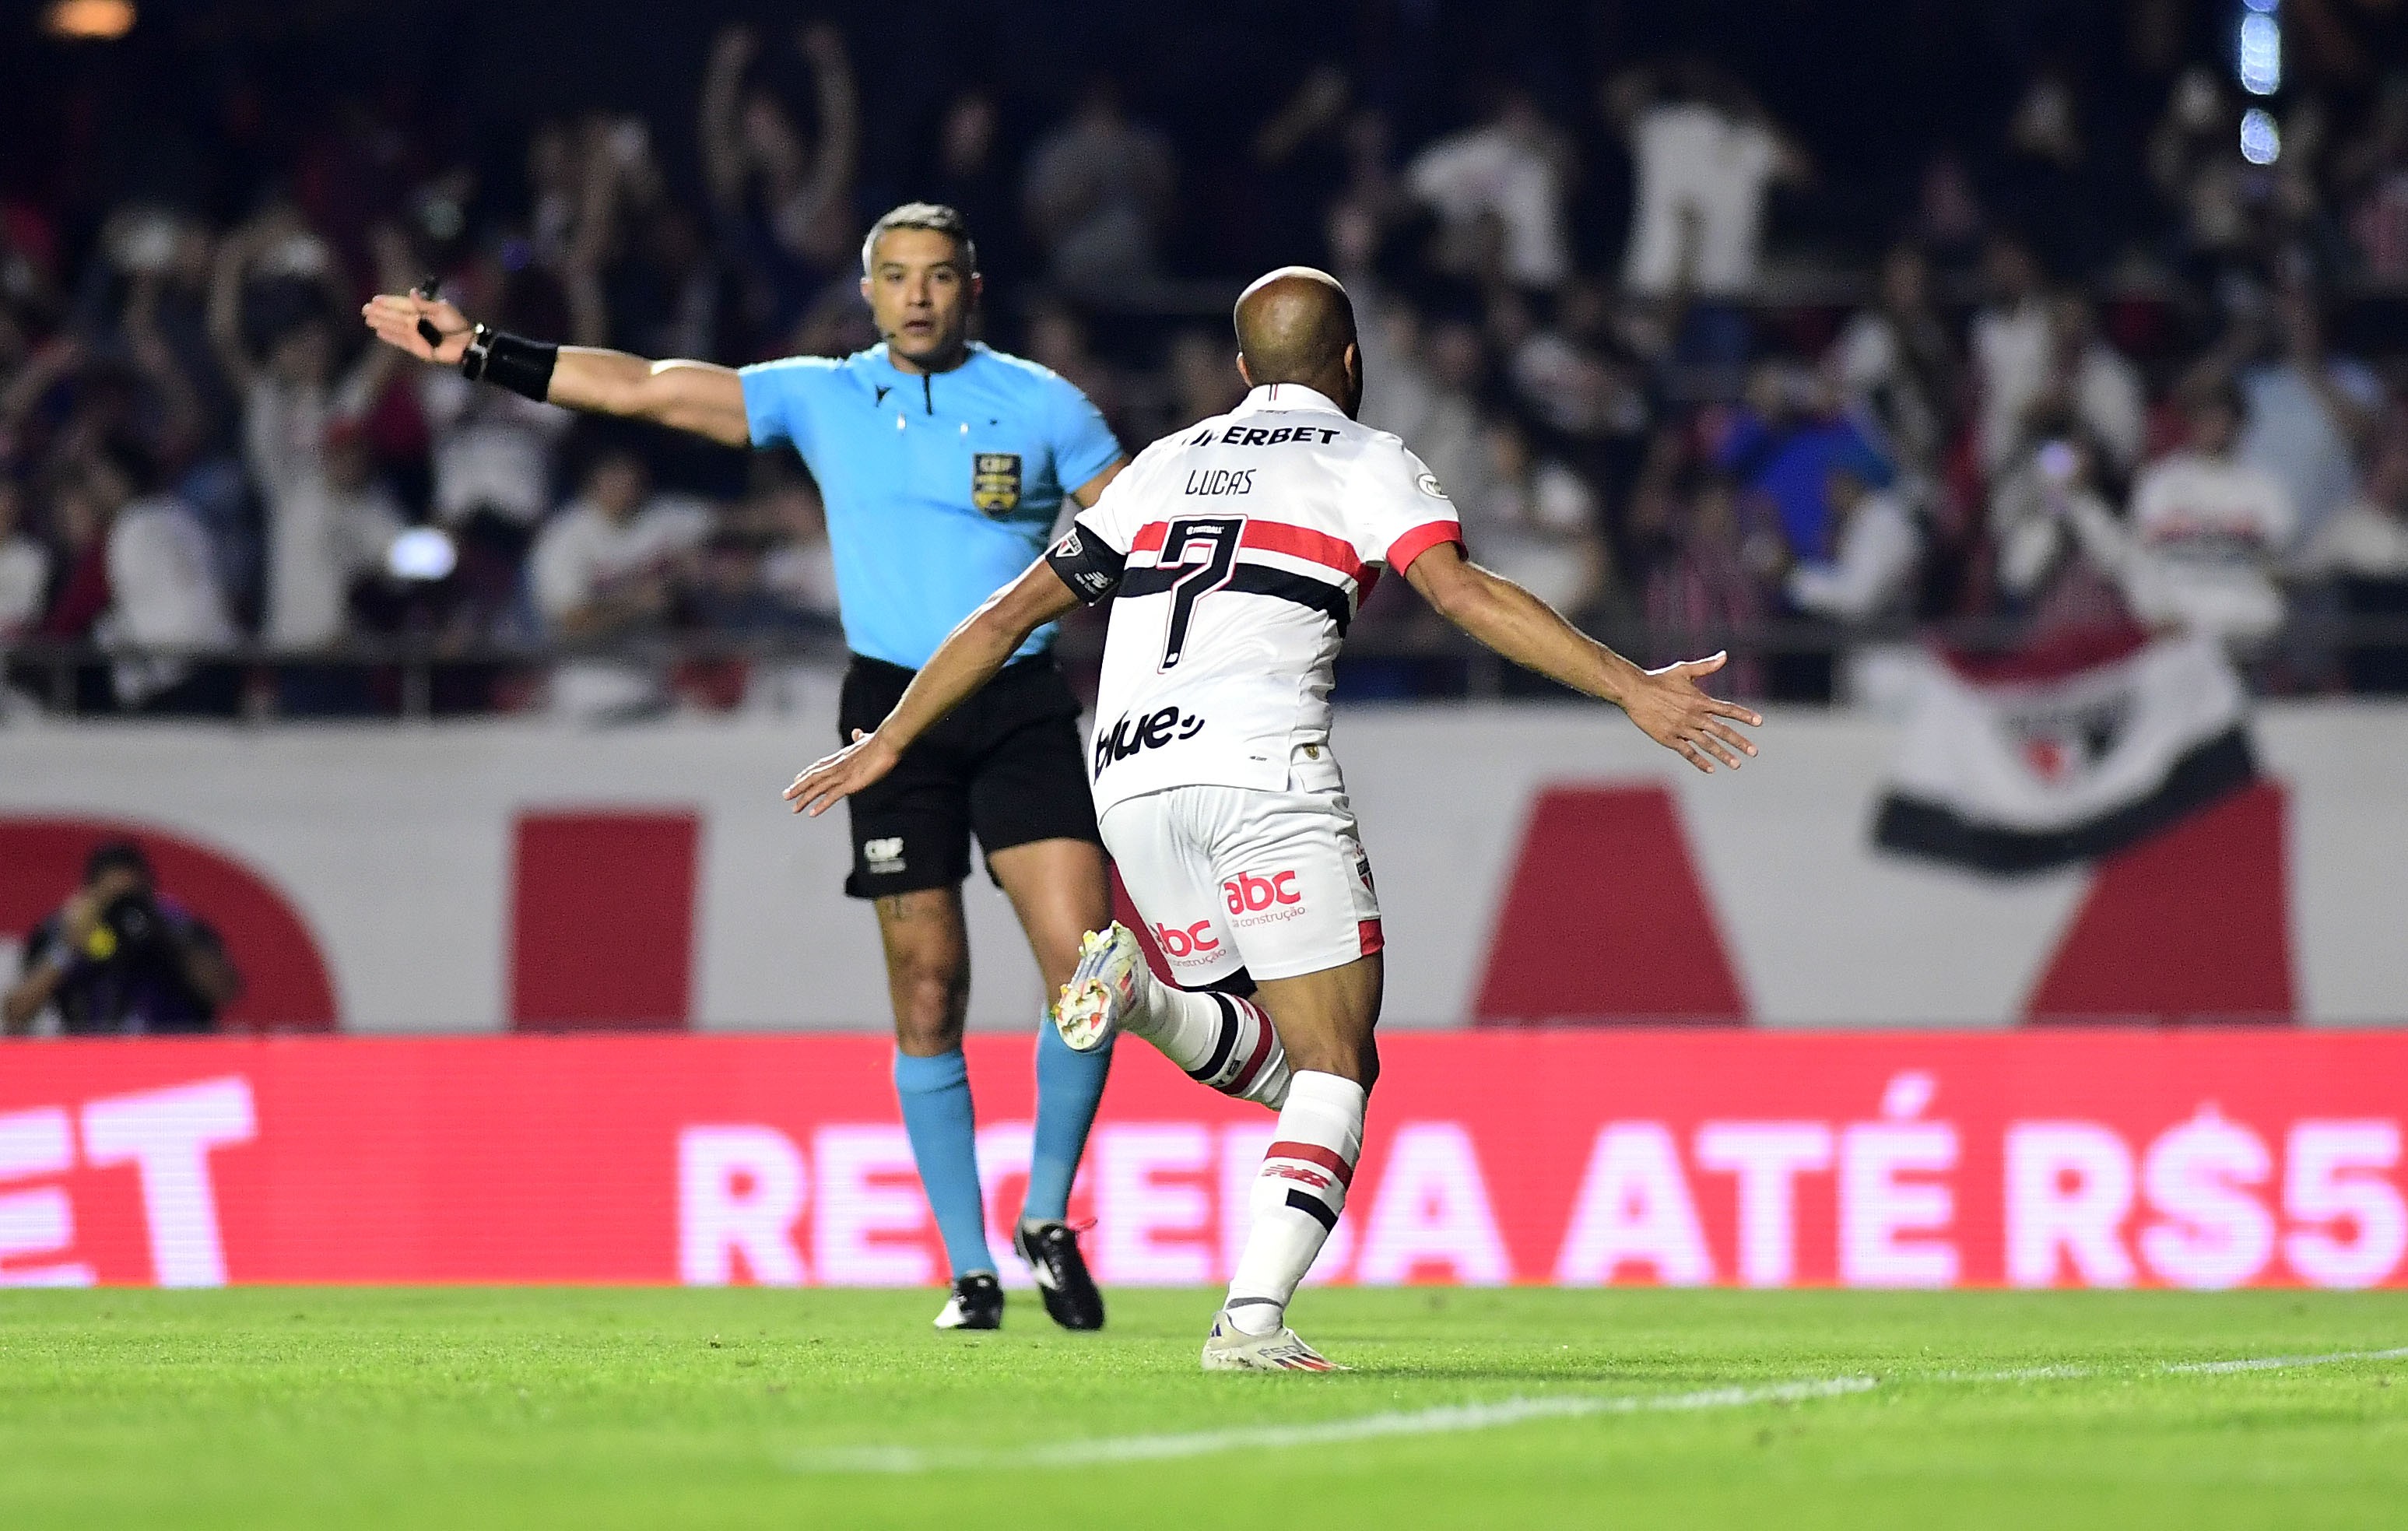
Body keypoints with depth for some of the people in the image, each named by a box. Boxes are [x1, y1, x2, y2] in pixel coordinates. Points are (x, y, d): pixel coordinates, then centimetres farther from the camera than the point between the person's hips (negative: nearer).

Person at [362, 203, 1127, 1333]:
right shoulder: (822, 400, 8)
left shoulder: (1040, 405, 4)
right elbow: (648, 388, 8)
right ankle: (970, 1270, 4)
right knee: (927, 996, -3)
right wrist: (480, 353, 4)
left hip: (1021, 703, -1)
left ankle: (1047, 1220, 4)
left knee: (1083, 962, -15)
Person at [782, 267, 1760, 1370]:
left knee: (1276, 1061, 16)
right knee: (1334, 1066, 0)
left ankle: (1142, 995, -15)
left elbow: (1014, 612, 25)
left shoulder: (1166, 466, 25)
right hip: (1264, 767, -5)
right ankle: (1253, 1318, -20)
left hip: (1131, 782, 5)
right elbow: (1460, 590, -8)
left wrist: (888, 743, 34)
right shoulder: (1362, 462, 10)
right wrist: (1631, 689, -12)